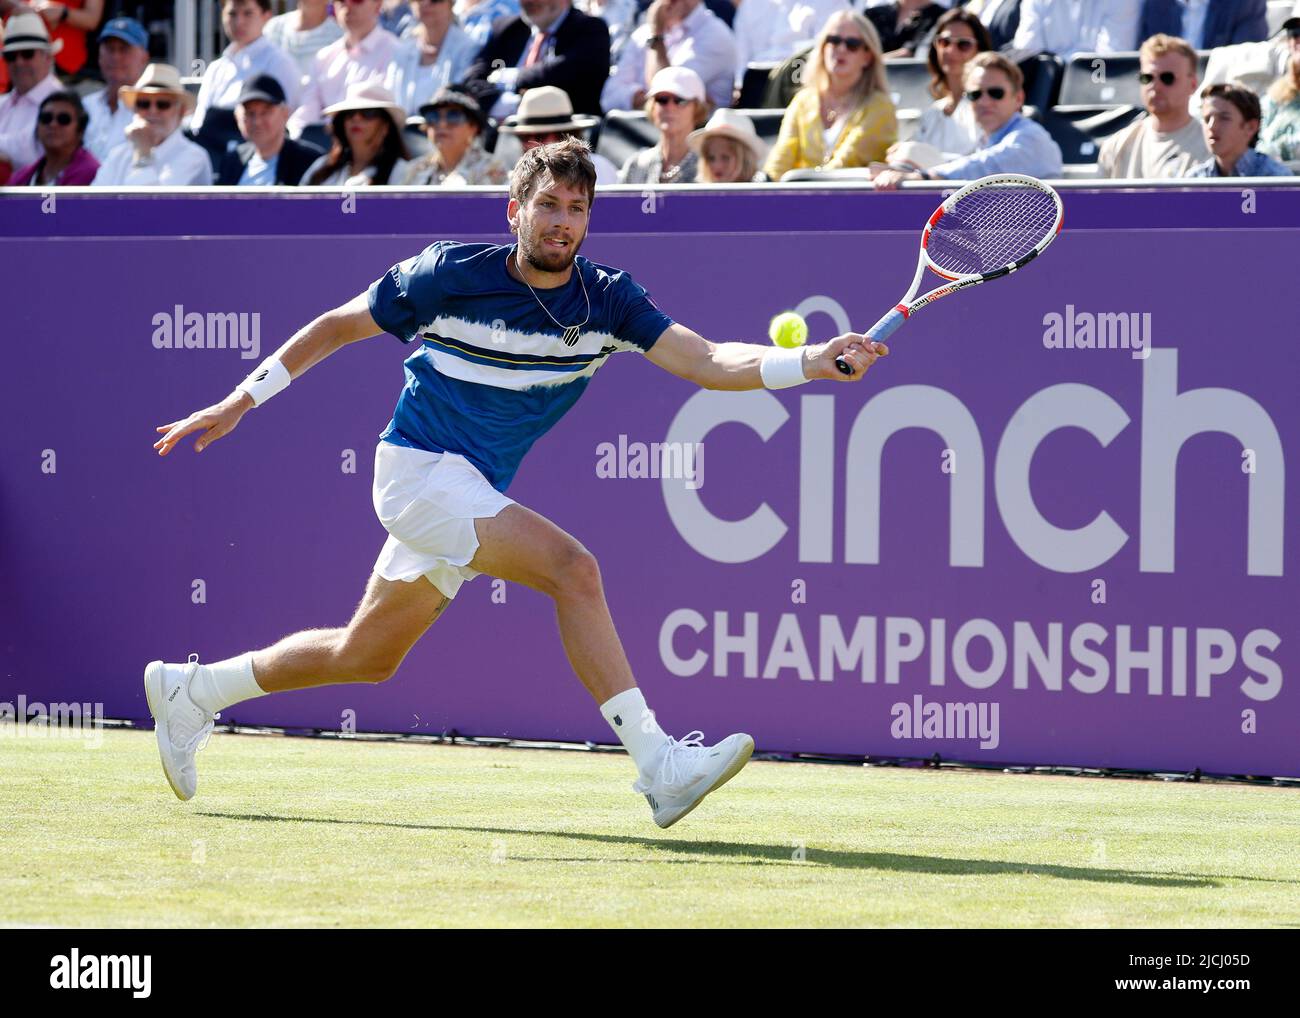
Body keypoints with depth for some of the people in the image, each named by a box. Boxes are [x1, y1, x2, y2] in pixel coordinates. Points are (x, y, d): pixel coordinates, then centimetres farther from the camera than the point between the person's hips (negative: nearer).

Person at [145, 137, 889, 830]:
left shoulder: (606, 300, -4)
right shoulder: (452, 275, -12)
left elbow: (708, 361, -15)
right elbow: (339, 326, 0)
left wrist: (815, 362, -31)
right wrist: (241, 400, 1)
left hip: (477, 494, 6)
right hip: (422, 467, -6)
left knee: (365, 658, 17)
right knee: (573, 568, -25)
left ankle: (191, 690, 36)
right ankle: (657, 764, -31)